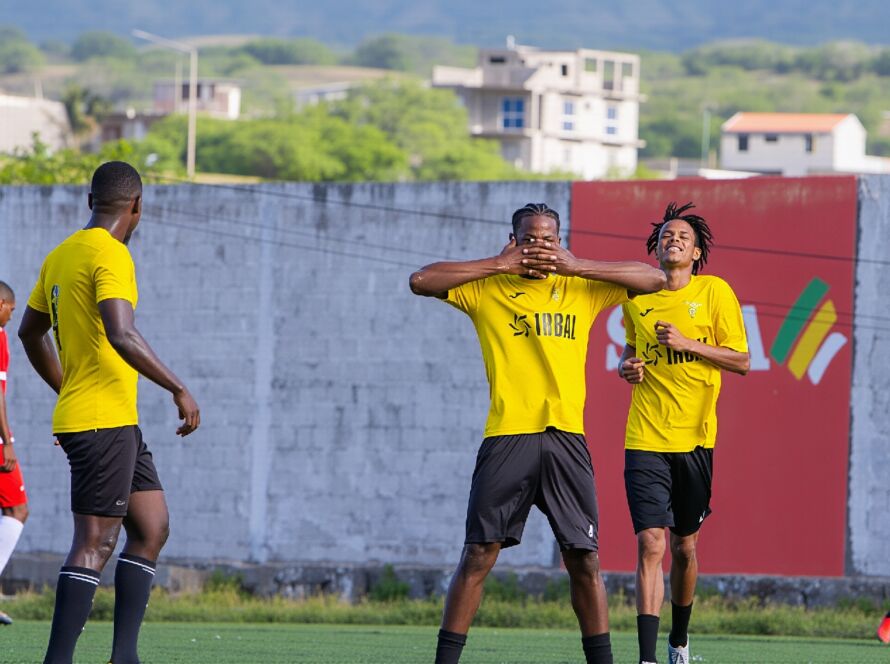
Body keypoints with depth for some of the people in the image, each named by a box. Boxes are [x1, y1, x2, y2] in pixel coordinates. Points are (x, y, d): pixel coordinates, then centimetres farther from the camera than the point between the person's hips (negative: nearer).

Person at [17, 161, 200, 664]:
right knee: (96, 542, -10)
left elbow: (31, 332, 27)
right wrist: (179, 390, -21)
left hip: (117, 423, 10)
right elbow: (122, 336, -26)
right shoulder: (110, 255, -13)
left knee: (153, 527, 10)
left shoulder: (61, 256, 15)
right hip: (104, 422, -10)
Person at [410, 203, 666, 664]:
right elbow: (421, 281, -3)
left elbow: (653, 280, 8)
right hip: (507, 436, -2)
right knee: (479, 555, -4)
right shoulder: (487, 290, 8)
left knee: (584, 559, 2)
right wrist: (498, 265, -4)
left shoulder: (582, 289, 14)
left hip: (567, 436, 2)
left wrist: (577, 267, -1)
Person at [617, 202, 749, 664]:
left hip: (695, 439, 0)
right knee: (650, 544, -12)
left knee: (685, 546, 10)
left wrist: (687, 343, -14)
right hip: (645, 439, 0)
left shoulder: (715, 292, 0)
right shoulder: (636, 299, 8)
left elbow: (741, 361, -3)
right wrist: (628, 366, 3)